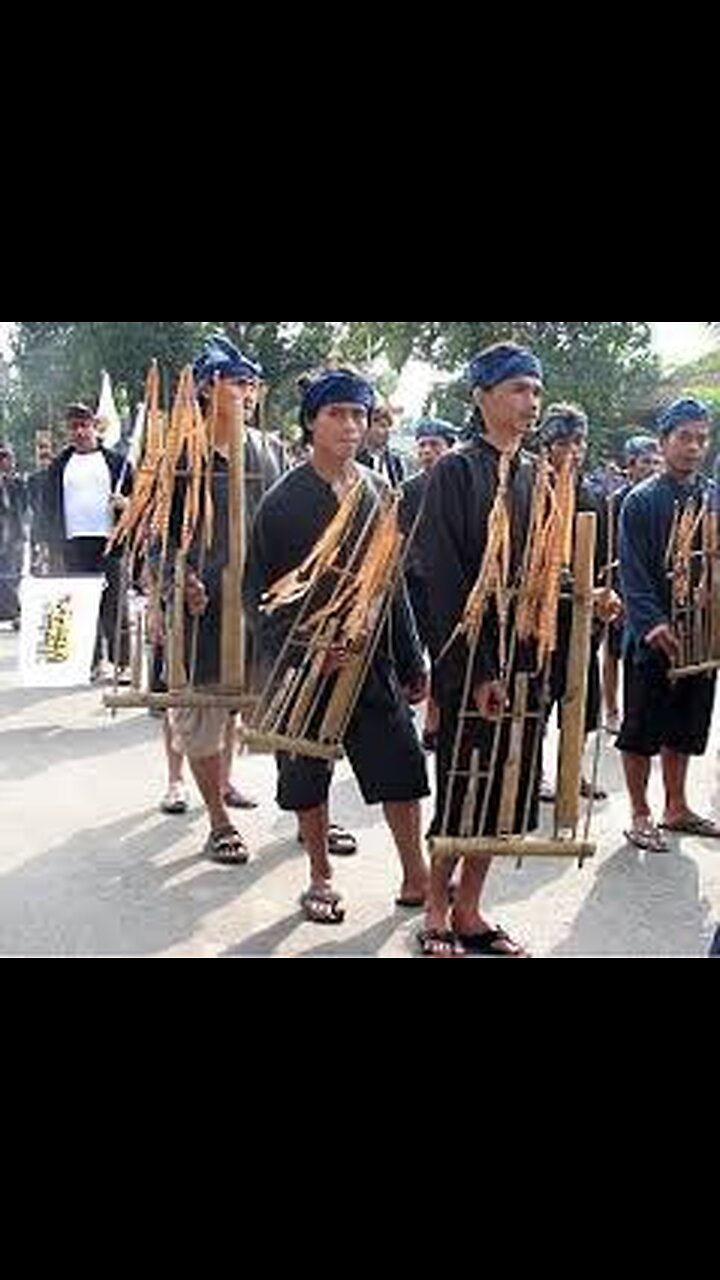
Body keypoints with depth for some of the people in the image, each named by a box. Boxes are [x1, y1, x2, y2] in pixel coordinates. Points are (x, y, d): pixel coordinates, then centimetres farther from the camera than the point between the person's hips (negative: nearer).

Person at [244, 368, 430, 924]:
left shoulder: (379, 491, 6)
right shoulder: (285, 499, -8)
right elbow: (258, 590, -7)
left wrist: (413, 662, 12)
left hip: (375, 654, 4)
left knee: (403, 764, 4)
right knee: (309, 771, 8)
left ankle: (416, 878, 19)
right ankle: (321, 878, 27)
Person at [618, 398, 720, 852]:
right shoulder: (642, 501, -6)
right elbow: (634, 573, -11)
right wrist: (653, 624, -22)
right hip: (654, 636, -4)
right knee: (643, 729, 4)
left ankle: (677, 807, 29)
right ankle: (641, 815, 17)